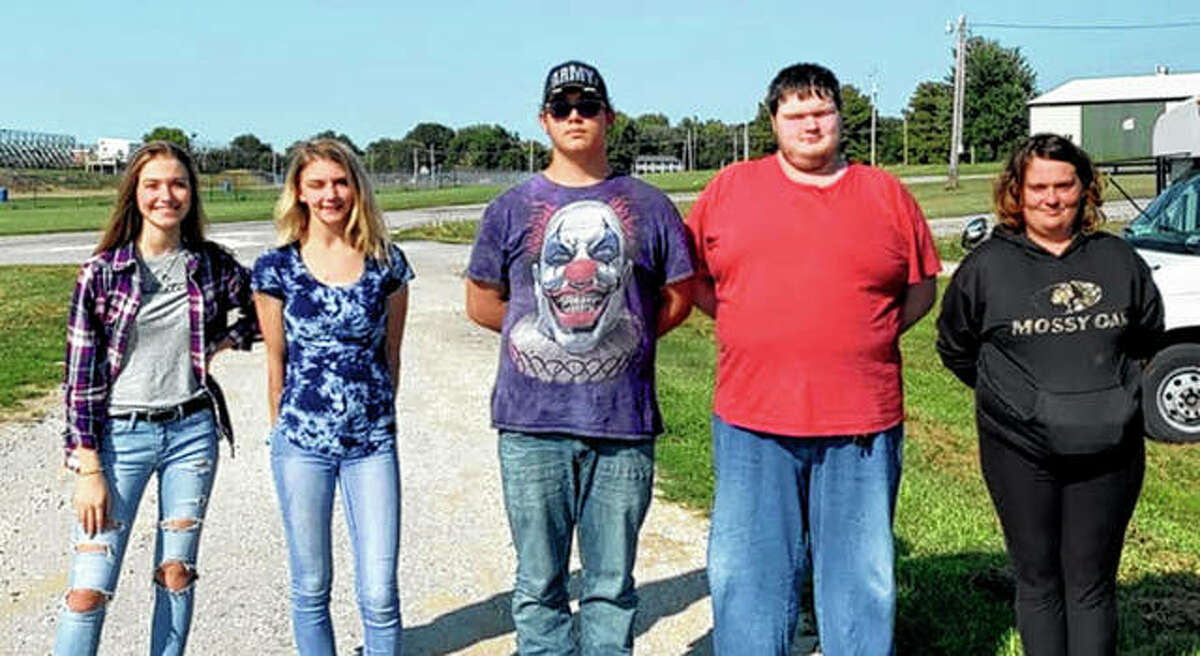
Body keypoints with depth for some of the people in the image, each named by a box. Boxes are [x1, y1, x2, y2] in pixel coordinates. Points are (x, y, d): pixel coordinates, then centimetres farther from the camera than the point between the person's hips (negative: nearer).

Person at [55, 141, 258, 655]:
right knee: (88, 588, -5)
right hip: (120, 435, -2)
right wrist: (88, 469, -9)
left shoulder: (214, 266, 1)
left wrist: (218, 345, 1)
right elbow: (80, 374, -6)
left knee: (177, 575, 10)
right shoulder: (102, 272, -6)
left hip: (192, 432, 3)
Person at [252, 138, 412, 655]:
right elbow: (276, 359, 6)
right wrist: (282, 430, 12)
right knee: (311, 587, 12)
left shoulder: (387, 263, 1)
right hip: (301, 443, 0)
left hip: (373, 443, 0)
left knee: (379, 594, 0)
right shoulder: (276, 269, -2)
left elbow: (391, 353, 9)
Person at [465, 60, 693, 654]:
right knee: (539, 583, 8)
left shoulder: (647, 206, 7)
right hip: (532, 425, 0)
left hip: (623, 425, 0)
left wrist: (623, 333, 5)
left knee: (612, 584, 9)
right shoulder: (512, 207, 7)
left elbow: (677, 298, 14)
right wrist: (546, 332, 7)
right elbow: (481, 303, 13)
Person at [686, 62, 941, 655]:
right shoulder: (729, 188, 6)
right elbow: (693, 278, 13)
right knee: (746, 572, 9)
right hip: (751, 422, 0)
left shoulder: (886, 195, 7)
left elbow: (922, 288, 13)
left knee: (862, 575, 10)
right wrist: (750, 330, 4)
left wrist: (868, 338, 2)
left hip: (862, 422, 0)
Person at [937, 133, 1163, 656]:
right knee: (1038, 583, 10)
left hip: (1108, 454, 2)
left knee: (1092, 587, 9)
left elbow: (1148, 335, 20)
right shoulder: (986, 266, -2)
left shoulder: (1118, 260, 5)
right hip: (1020, 455, -1)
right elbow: (955, 348, 9)